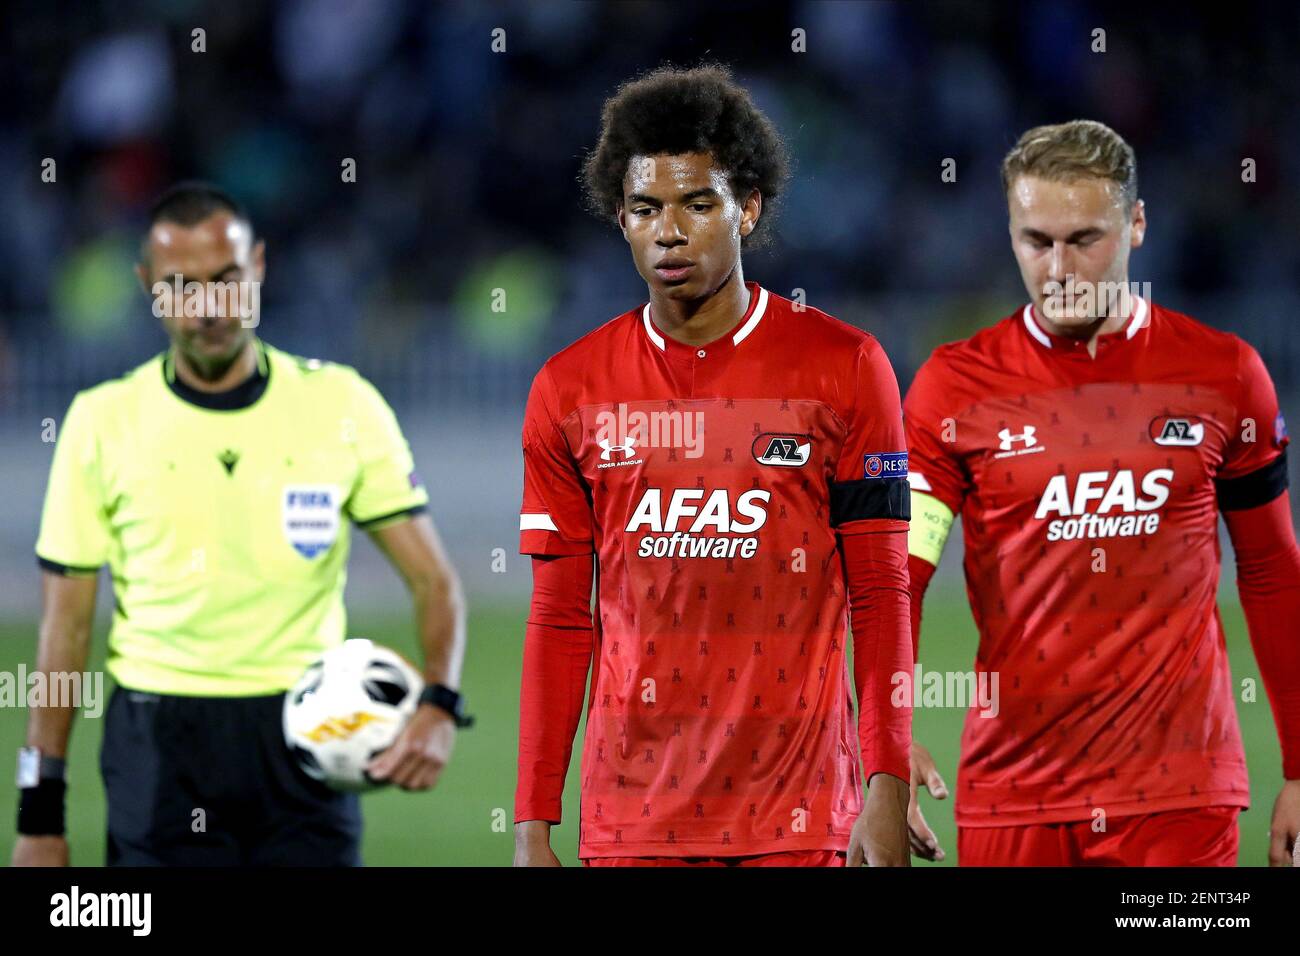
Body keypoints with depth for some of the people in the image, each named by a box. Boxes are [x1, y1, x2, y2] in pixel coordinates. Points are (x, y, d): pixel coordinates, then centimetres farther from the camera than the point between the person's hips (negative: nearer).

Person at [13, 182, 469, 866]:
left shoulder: (343, 405, 2)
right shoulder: (103, 420, 2)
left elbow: (432, 579, 3)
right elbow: (65, 624, 5)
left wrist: (439, 706, -17)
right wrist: (40, 811, 1)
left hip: (307, 745, 1)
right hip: (160, 751, 0)